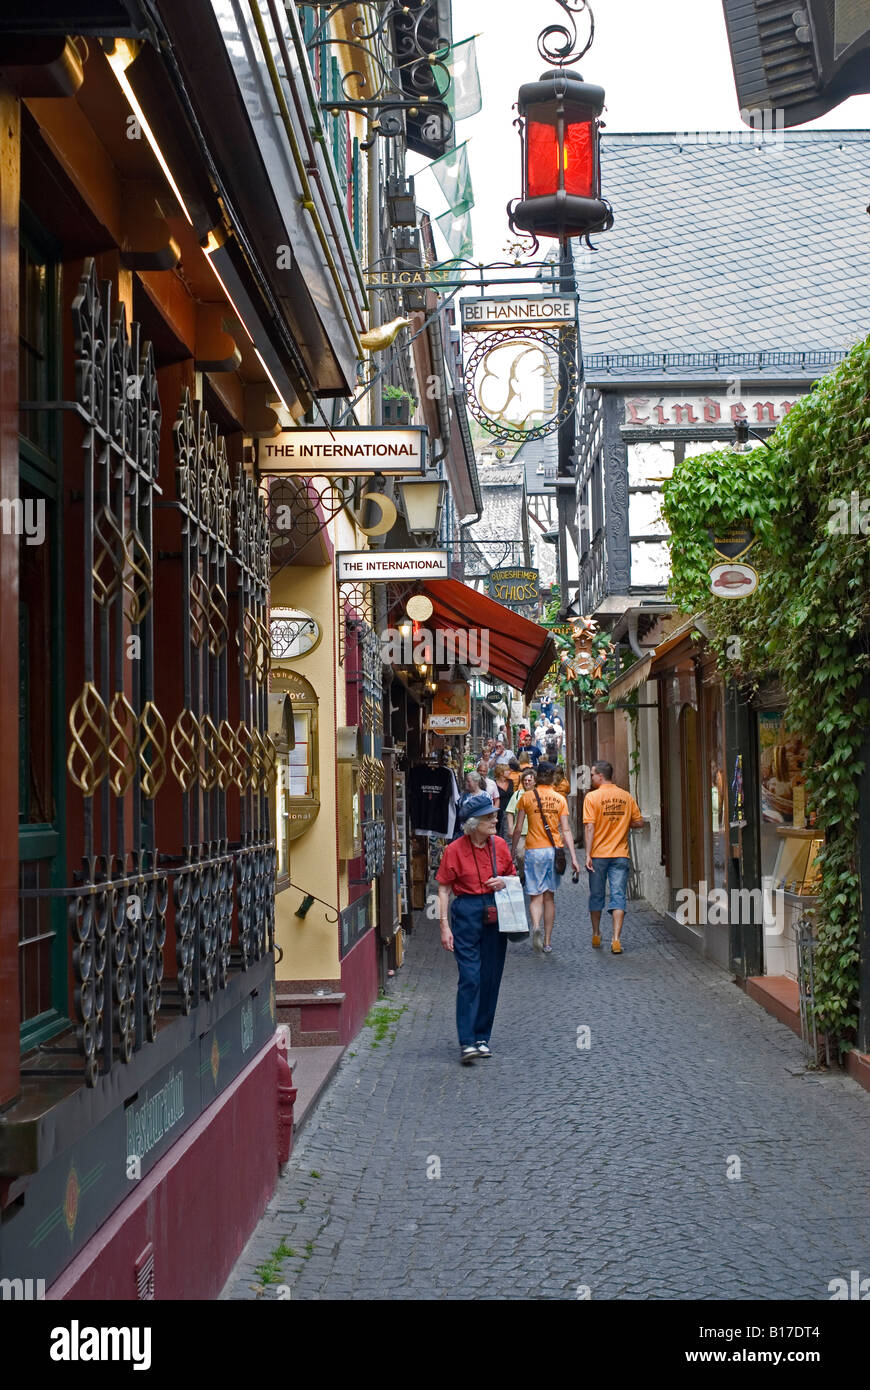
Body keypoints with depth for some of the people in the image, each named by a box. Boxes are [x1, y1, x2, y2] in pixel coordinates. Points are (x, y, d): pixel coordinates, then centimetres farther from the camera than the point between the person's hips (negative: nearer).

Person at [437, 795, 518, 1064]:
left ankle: (482, 1037, 18)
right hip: (466, 913, -4)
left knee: (491, 978, 7)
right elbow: (443, 889, -3)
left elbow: (513, 876, 19)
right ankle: (466, 1042, -9)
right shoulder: (455, 850, -6)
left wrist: (504, 882, -5)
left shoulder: (499, 845, 5)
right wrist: (445, 926, -9)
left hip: (496, 914, 4)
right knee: (470, 978, -10)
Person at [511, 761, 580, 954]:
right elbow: (566, 830, -1)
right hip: (555, 851, 2)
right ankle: (548, 942, 16)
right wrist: (573, 858, -2)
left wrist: (513, 851, 11)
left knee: (535, 896, -1)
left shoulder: (526, 797, -2)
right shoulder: (560, 799, 4)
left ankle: (536, 926, -31)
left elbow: (518, 829, -1)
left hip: (534, 850, -2)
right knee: (550, 897, 13)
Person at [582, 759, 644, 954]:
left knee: (596, 895, 14)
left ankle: (596, 935, 28)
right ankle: (616, 940, -10)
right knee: (618, 896, 0)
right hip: (621, 855, 2)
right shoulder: (627, 797, 3)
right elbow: (638, 821, 7)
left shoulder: (592, 797, -7)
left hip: (598, 855, -2)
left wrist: (588, 854, -12)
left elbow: (589, 827, -12)